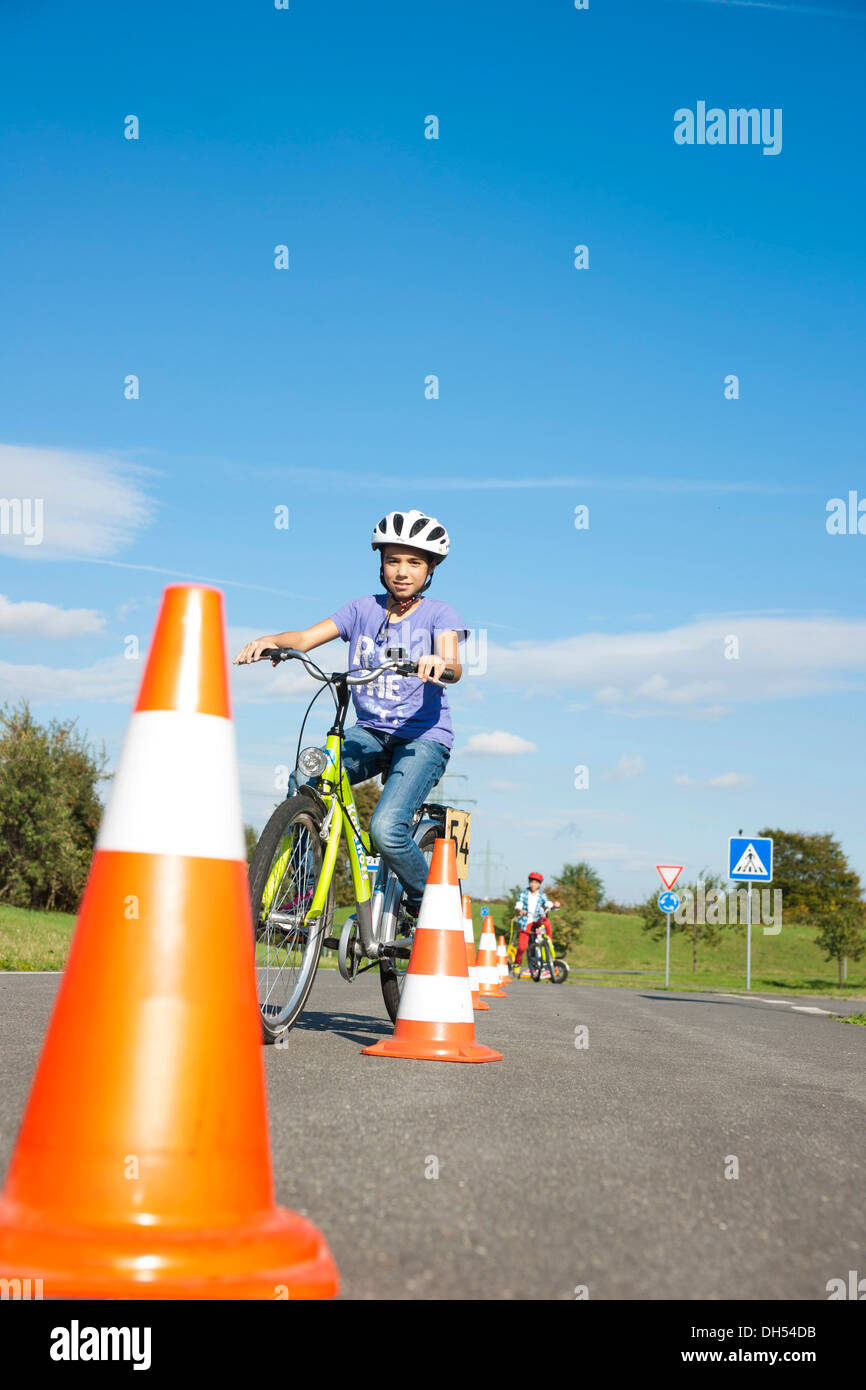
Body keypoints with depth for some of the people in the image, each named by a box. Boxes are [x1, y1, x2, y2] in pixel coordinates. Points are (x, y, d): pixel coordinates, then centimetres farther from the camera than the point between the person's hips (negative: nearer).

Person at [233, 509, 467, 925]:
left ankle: (423, 904, 3)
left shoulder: (438, 613, -1)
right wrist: (270, 640, -27)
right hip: (369, 731, 4)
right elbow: (307, 637, -5)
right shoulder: (364, 609, 7)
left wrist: (439, 664, -45)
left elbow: (453, 666, -20)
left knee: (386, 828, -26)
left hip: (423, 737, -4)